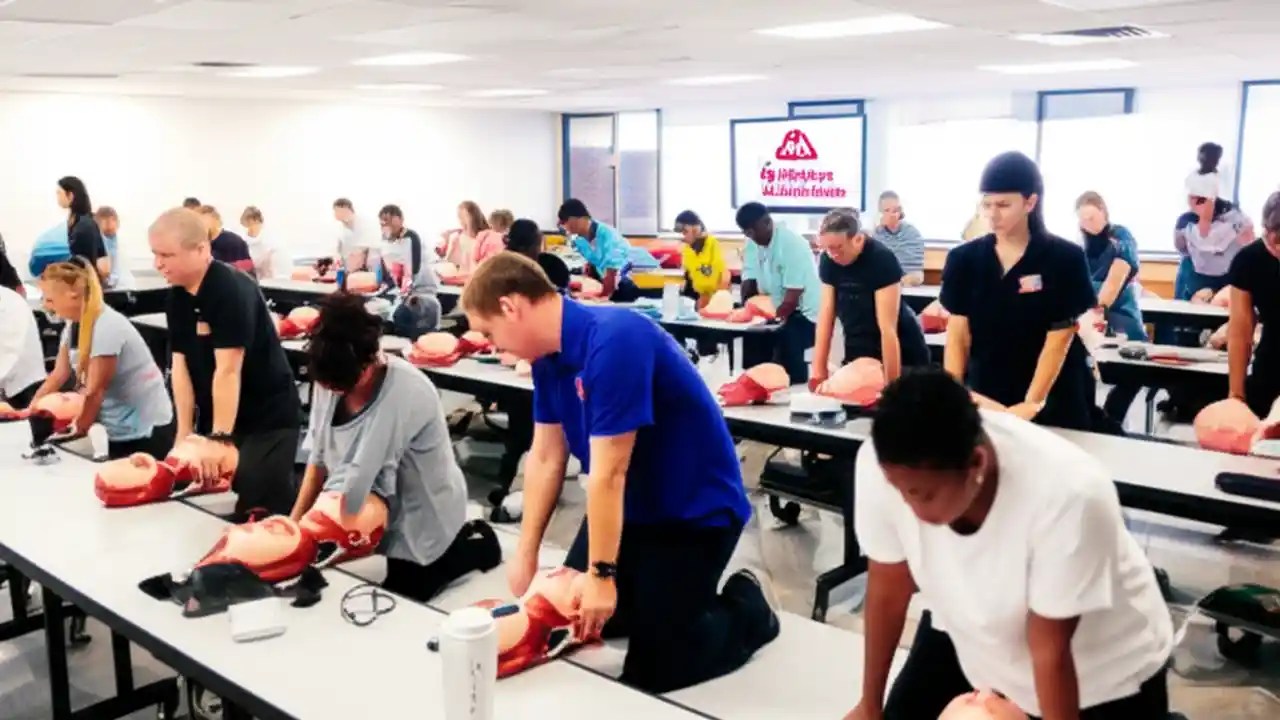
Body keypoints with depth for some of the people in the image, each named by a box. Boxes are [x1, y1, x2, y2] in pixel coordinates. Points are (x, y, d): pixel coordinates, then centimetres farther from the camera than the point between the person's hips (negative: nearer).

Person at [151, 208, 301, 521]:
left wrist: (221, 438, -25)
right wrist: (184, 433, -2)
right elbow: (180, 366, 2)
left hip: (269, 418, -8)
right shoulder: (177, 296, 4)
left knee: (260, 513, -10)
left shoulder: (232, 290, -22)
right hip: (217, 415, 8)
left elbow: (228, 370, -25)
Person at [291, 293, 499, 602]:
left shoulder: (405, 392, -35)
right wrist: (294, 523, -10)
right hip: (382, 506, 7)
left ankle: (478, 544, 22)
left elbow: (358, 478, -36)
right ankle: (455, 538, 30)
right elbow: (319, 456, -4)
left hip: (422, 515, -7)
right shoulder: (332, 378, -12)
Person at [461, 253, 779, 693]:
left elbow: (608, 473, -28)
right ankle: (661, 594, 29)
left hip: (695, 512, -8)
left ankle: (748, 610, 18)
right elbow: (546, 458, 3)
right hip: (628, 506, 9)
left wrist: (602, 574, -21)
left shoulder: (612, 341, -31)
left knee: (651, 670, -3)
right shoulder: (549, 353, -3)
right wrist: (526, 555, 4)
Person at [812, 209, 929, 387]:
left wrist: (892, 384, -27)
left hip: (901, 353, -4)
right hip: (857, 352, 5)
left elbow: (887, 326, -27)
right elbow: (826, 314, -8)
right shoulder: (827, 260, -9)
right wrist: (818, 370, -12)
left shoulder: (883, 260, -24)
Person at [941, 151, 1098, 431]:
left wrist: (1032, 404, -18)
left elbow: (1059, 340, -10)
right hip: (983, 400, 2)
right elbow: (957, 335, -1)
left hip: (1053, 404, -2)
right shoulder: (964, 259, 0)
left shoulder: (1064, 258, -7)